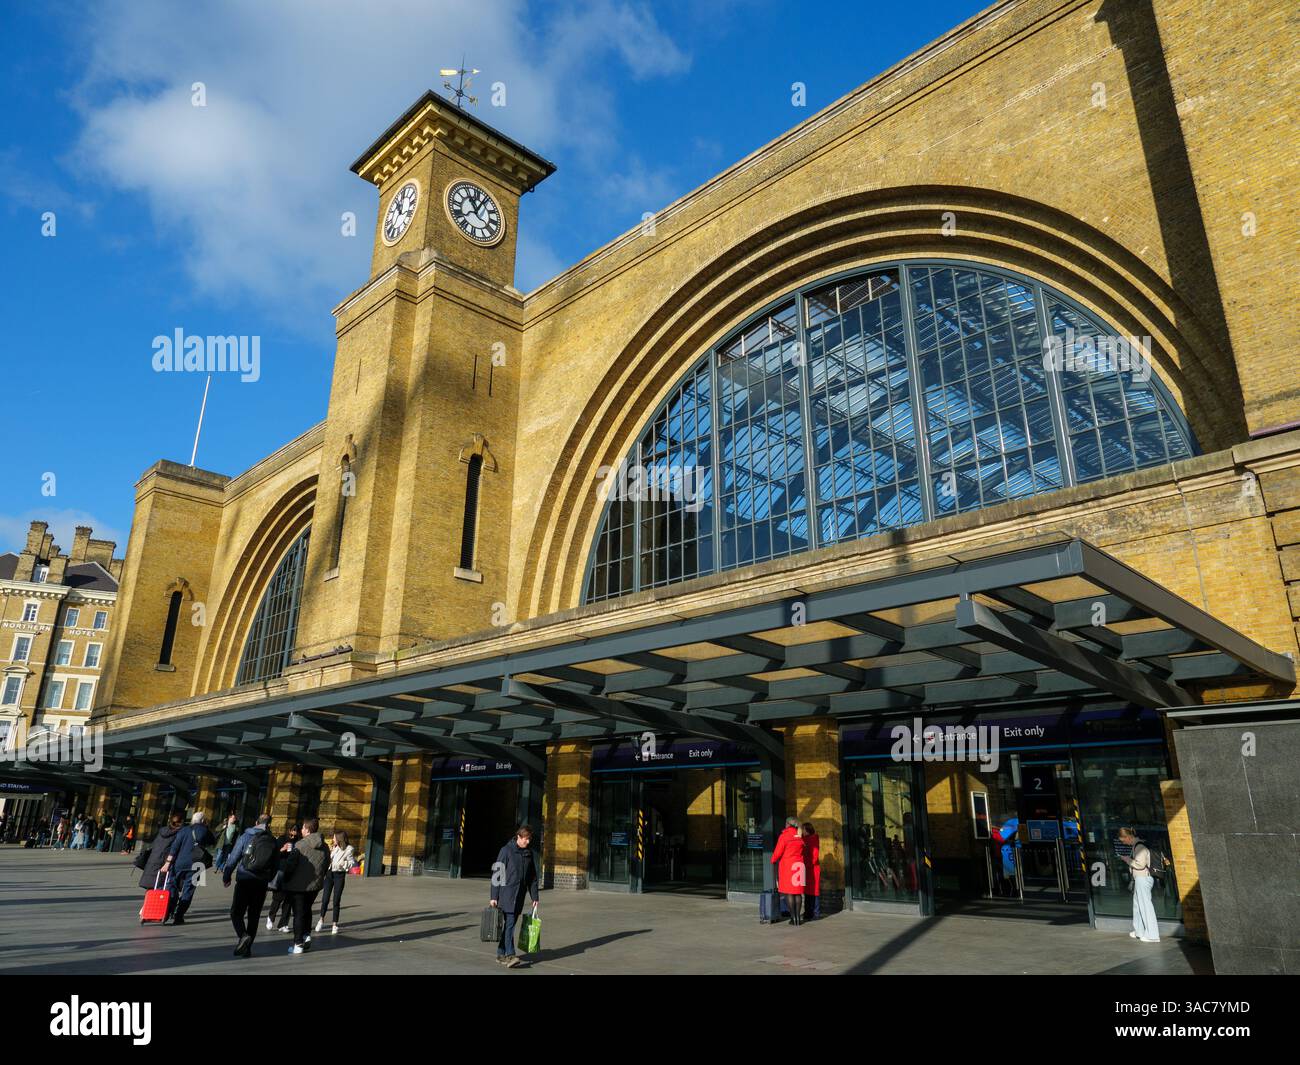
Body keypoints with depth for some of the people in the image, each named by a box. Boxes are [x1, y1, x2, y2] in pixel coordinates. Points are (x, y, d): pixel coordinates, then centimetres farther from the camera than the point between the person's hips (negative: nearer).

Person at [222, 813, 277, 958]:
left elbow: (233, 858, -4)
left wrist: (226, 876, 5)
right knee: (254, 916, 12)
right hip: (261, 883, 3)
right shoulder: (273, 842, 6)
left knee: (236, 913, 4)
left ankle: (243, 935, -20)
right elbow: (275, 866, 9)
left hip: (244, 881, -3)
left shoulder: (246, 836, -2)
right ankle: (247, 948, 12)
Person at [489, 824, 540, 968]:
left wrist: (534, 898, 10)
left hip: (520, 896, 5)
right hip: (506, 893, -5)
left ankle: (501, 954, 19)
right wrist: (494, 897, -10)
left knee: (509, 924, 9)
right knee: (509, 924, -11)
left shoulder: (531, 854, 8)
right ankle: (510, 956, -12)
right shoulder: (506, 851, -7)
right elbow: (497, 874, -7)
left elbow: (533, 878, 14)